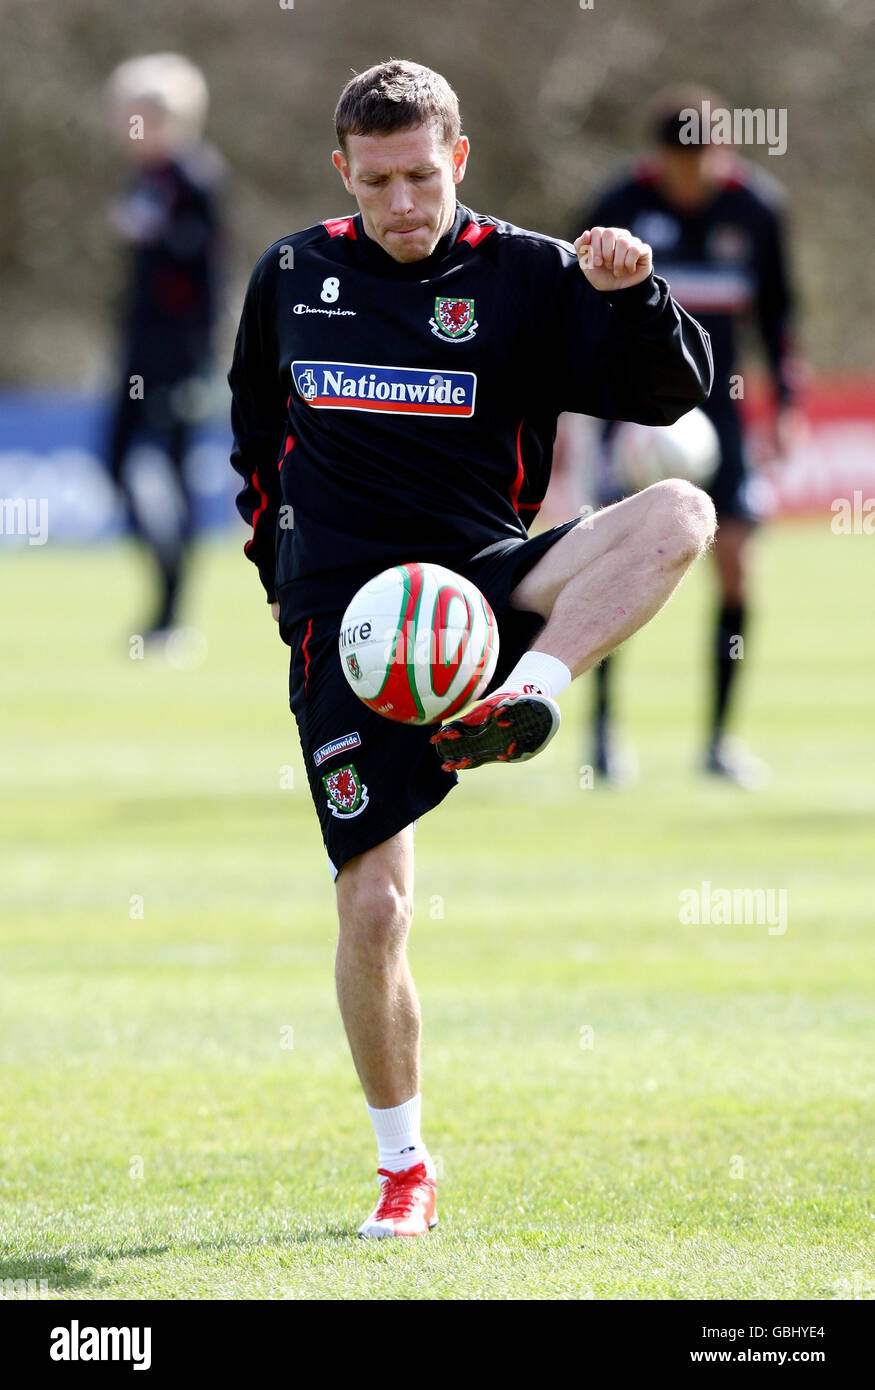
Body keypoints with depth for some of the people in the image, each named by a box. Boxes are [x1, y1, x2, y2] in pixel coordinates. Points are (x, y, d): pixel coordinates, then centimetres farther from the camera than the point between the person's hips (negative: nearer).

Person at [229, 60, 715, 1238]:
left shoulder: (523, 276, 1)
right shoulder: (291, 277, 9)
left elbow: (672, 393, -5)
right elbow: (255, 427, 27)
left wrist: (634, 297, -22)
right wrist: (277, 546, 22)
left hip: (482, 579, -1)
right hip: (342, 619, 1)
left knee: (679, 515, -29)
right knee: (372, 908, -5)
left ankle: (519, 702, -45)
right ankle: (402, 1168, 12)